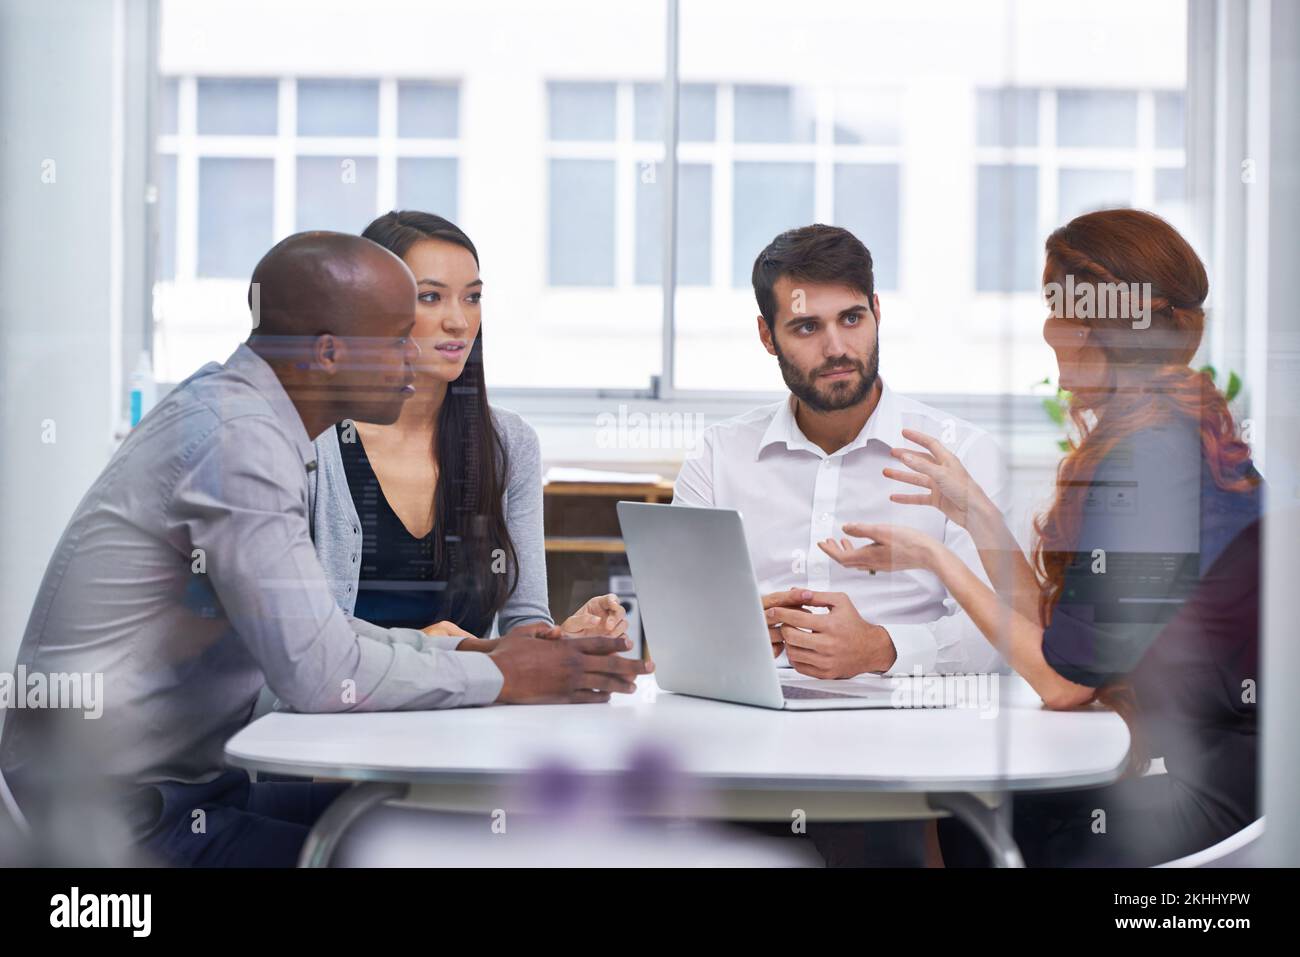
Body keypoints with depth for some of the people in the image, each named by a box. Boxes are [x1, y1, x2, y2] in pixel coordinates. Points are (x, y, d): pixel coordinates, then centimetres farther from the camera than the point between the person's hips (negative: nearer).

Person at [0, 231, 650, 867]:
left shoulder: (227, 405, 10)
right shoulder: (241, 439, -21)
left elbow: (304, 630, 16)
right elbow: (319, 672, -25)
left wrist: (471, 651, 8)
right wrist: (499, 678, -12)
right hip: (135, 819, -10)